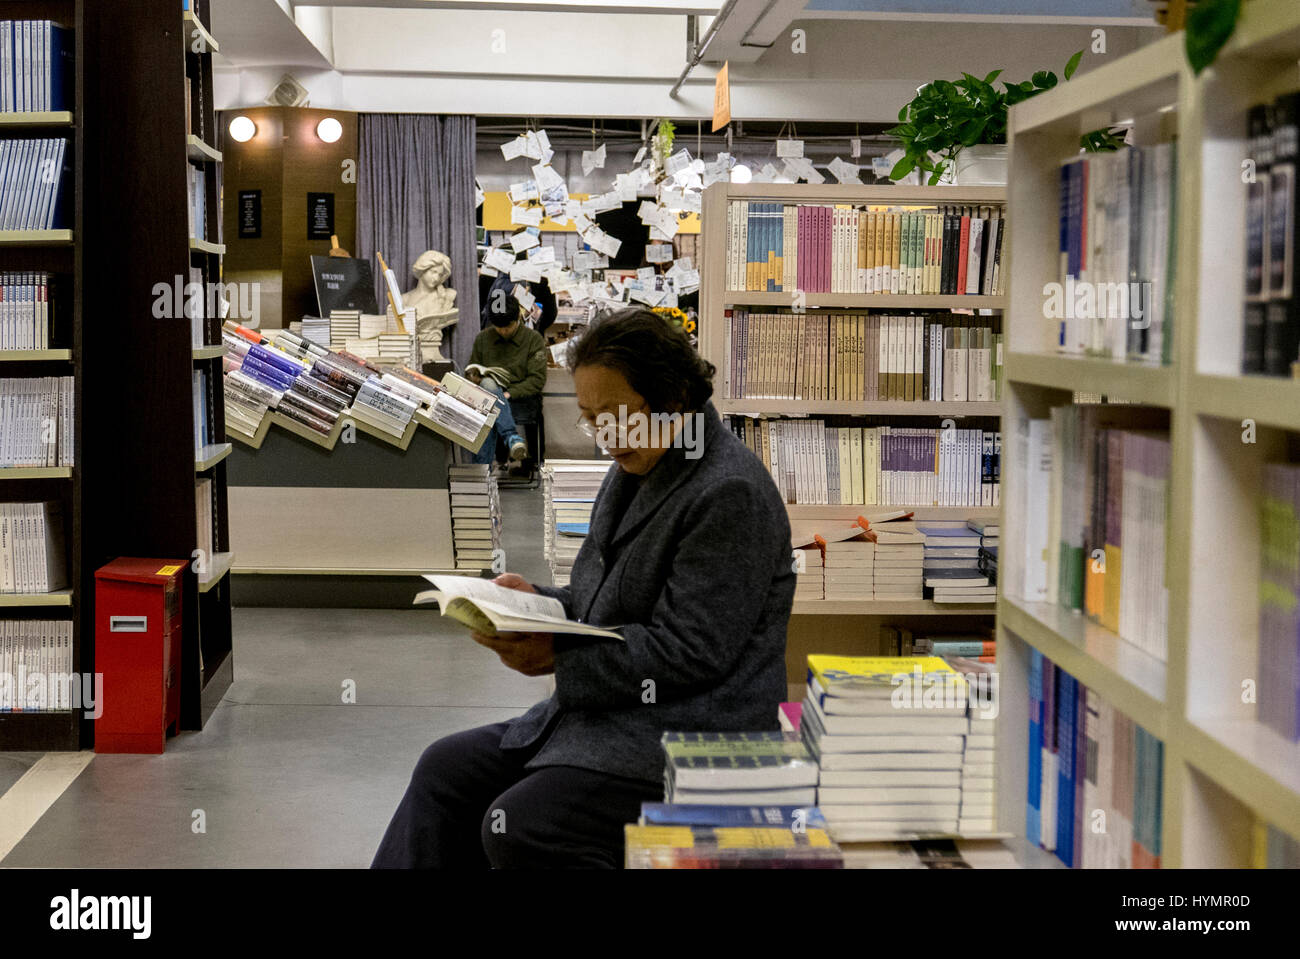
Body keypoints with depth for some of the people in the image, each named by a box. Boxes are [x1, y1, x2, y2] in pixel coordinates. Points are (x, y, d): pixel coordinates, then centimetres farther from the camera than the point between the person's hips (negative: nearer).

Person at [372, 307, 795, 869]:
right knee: (446, 769, 6)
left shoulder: (729, 495, -18)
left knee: (518, 825, -24)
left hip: (691, 735, -10)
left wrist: (559, 657, -19)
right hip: (612, 712, 10)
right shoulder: (635, 469, 12)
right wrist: (535, 602, 1)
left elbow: (689, 651, -21)